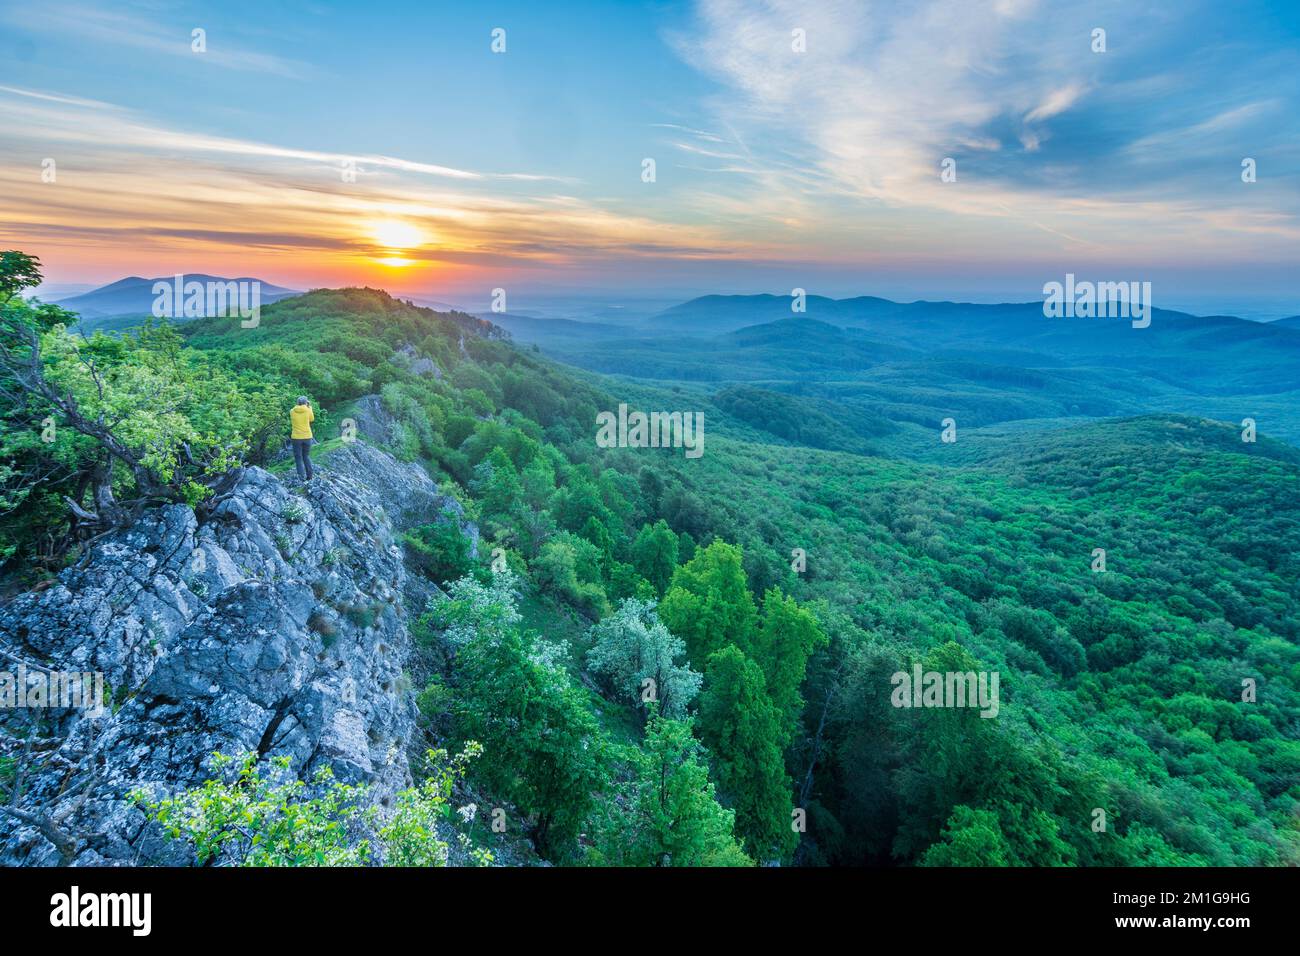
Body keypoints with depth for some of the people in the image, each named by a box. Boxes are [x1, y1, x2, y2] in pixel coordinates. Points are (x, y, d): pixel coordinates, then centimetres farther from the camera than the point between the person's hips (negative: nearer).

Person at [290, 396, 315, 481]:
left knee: (298, 458, 7)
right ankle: (309, 476, 14)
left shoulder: (292, 411, -4)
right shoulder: (308, 410, -7)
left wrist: (298, 405, 16)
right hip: (307, 437, 1)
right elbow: (312, 419, 11)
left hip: (296, 438, -1)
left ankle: (302, 477, 2)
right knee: (306, 456, 17)